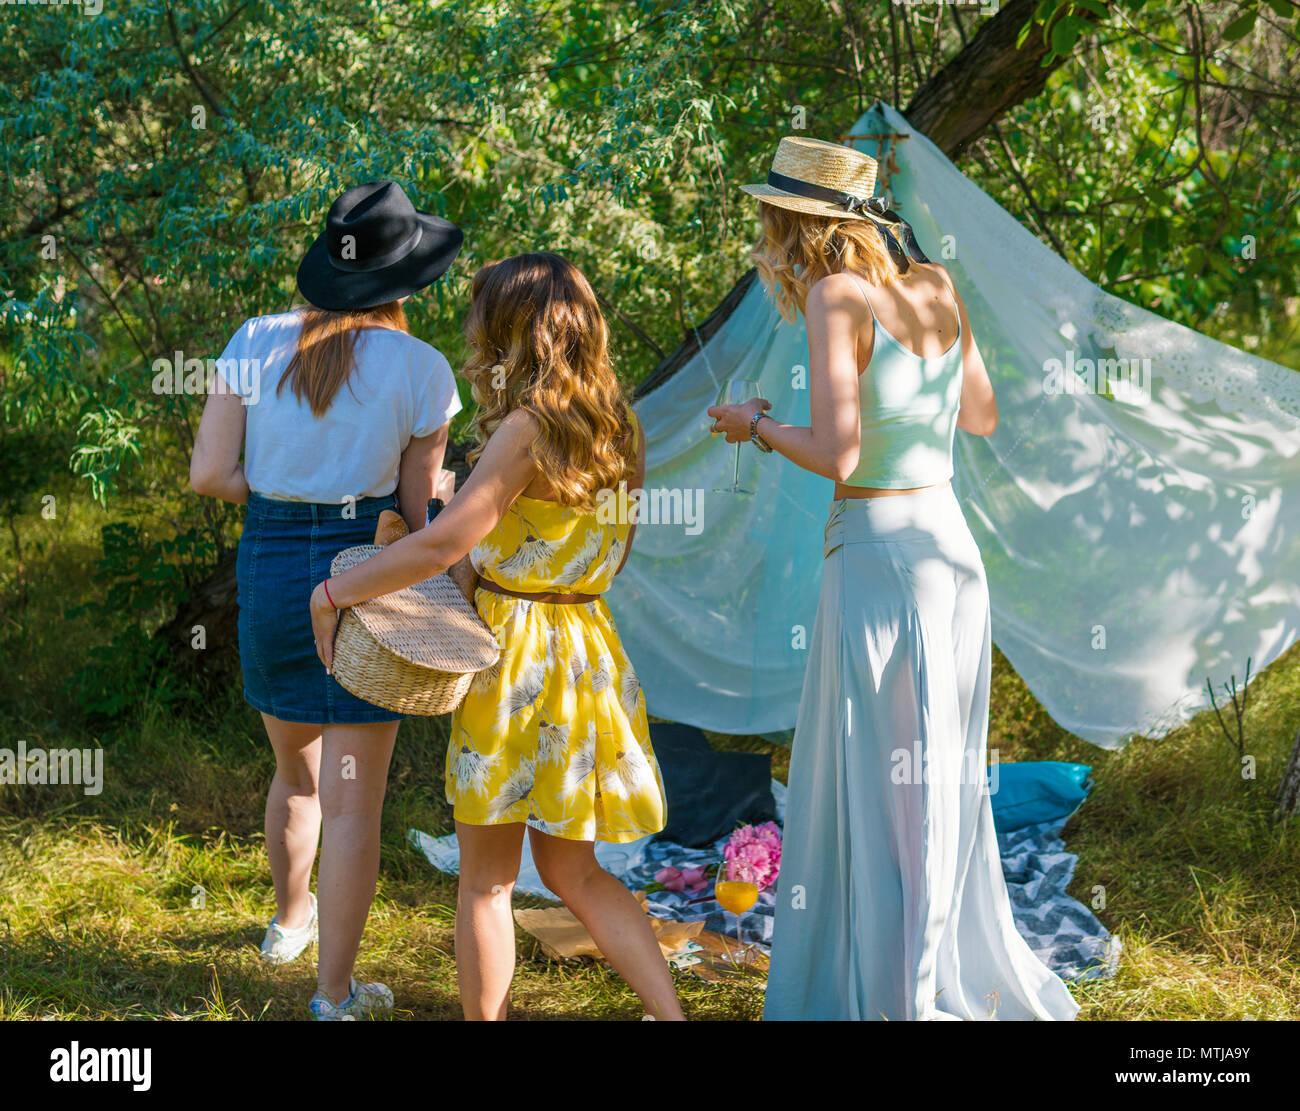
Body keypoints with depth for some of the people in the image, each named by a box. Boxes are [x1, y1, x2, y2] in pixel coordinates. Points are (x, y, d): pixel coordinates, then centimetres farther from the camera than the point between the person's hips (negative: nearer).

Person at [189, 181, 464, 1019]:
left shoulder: (256, 343, -1)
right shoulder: (421, 369, -8)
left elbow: (209, 474, -2)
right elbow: (419, 508, -4)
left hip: (268, 568, 4)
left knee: (297, 773, 26)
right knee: (353, 799, 2)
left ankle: (292, 919, 47)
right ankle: (335, 994, 5)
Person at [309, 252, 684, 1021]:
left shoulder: (527, 429, -17)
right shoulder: (615, 430, 7)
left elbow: (444, 543, -22)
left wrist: (335, 591, -12)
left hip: (515, 654, -8)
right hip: (590, 654, 8)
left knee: (487, 878, 5)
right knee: (573, 869, 16)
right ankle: (670, 1011, 8)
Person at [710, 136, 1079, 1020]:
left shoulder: (836, 295, -13)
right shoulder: (937, 287, 7)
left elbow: (837, 456, -18)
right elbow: (982, 416, 18)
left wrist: (757, 425, 0)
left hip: (876, 558, -7)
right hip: (951, 550, 7)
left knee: (878, 792, 2)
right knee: (938, 782, 17)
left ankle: (895, 995, 6)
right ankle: (973, 980, 26)